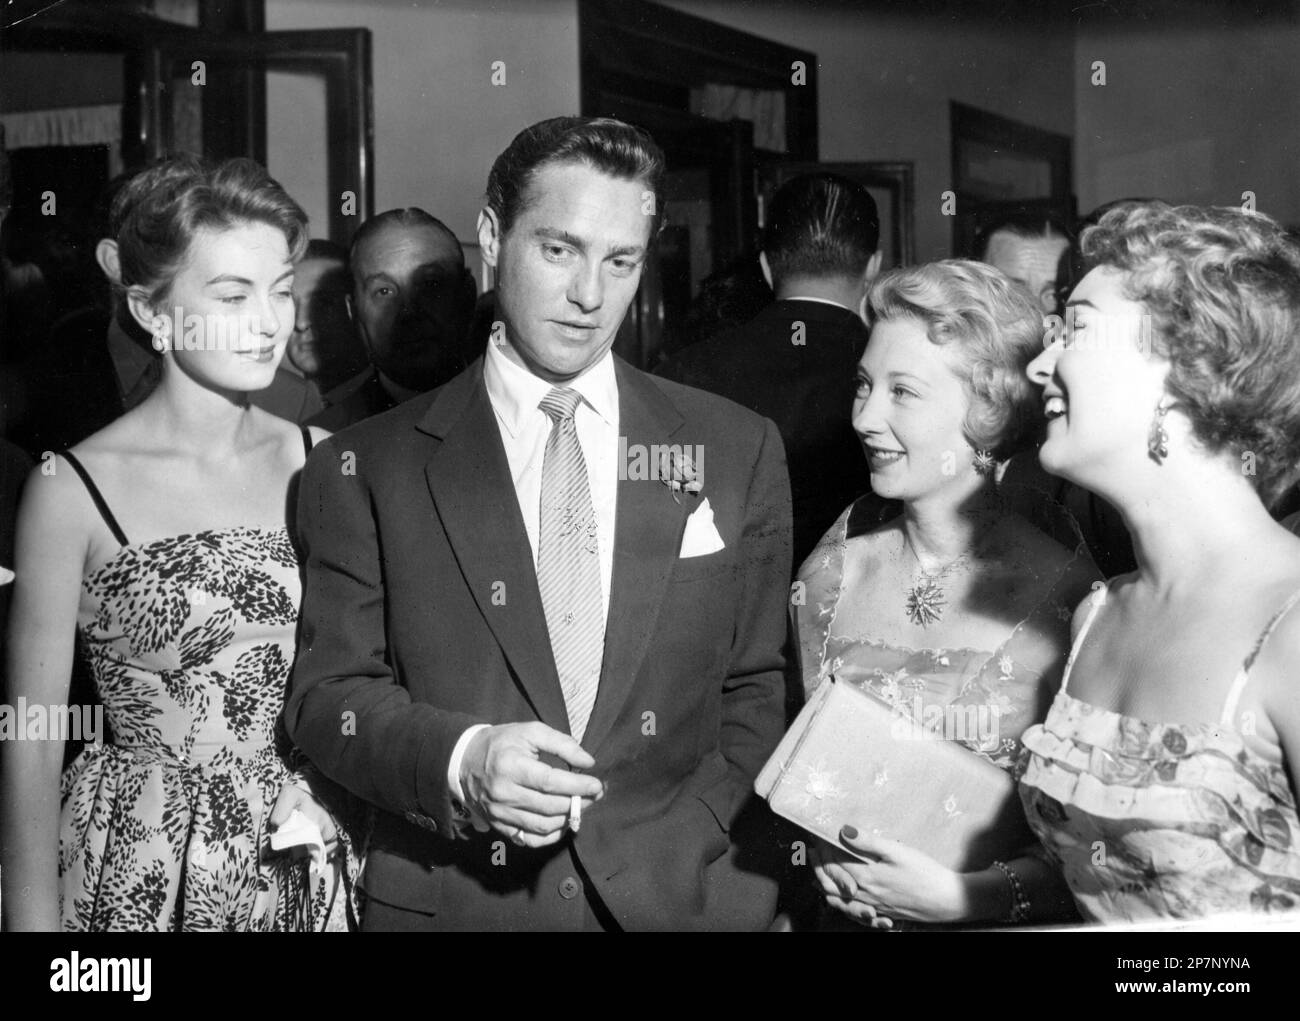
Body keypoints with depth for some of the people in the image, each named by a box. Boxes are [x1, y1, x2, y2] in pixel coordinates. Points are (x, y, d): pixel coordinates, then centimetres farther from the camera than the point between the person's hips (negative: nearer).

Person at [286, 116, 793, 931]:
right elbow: (328, 694, -2)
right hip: (451, 901, -1)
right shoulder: (369, 469, -2)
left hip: (685, 895, 1)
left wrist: (676, 850, -11)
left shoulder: (739, 451, 1)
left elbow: (761, 690, 3)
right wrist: (459, 759, -20)